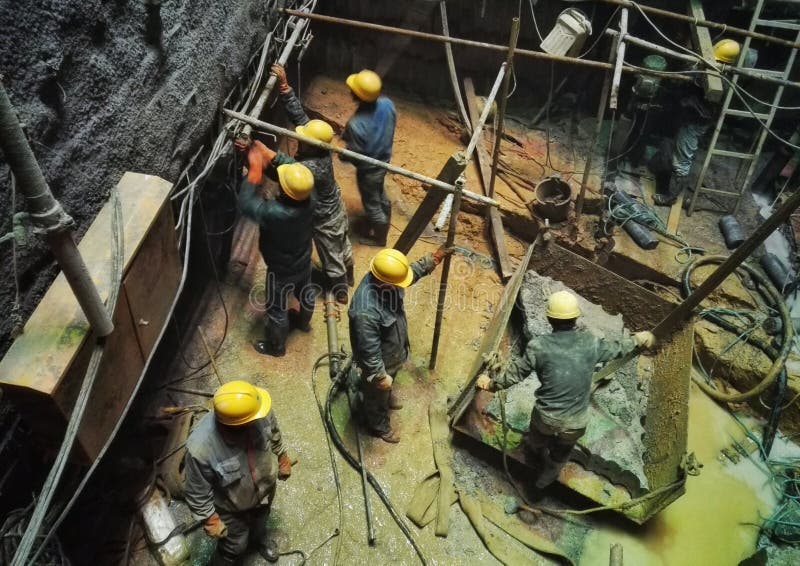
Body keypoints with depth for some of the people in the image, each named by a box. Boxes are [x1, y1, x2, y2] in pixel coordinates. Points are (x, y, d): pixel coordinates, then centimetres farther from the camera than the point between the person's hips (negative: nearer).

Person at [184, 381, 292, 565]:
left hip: (265, 487, 4)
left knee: (260, 520, 35)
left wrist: (282, 460, 8)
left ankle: (259, 537, 68)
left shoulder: (261, 414, -33)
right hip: (231, 508, -4)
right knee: (235, 546, 24)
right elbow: (197, 493, -23)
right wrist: (210, 520, -12)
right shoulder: (200, 448, -43)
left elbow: (275, 436, -7)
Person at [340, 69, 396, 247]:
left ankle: (379, 237, 41)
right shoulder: (387, 104, -19)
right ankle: (385, 219, 58)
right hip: (384, 160, 6)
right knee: (379, 194, 32)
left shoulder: (356, 125, -38)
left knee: (371, 203, 19)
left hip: (368, 169, -6)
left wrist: (340, 154, -3)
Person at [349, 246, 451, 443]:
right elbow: (369, 351, -33)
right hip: (379, 363, -7)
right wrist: (380, 376, -21)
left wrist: (433, 259, 0)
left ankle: (386, 397, 70)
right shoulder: (366, 312, -46)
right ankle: (378, 426, 53)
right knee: (377, 396, 25)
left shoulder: (383, 279, -21)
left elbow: (412, 271, 3)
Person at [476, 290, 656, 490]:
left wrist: (492, 384, 11)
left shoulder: (538, 346, -18)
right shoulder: (590, 343, -13)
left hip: (545, 417, 0)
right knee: (560, 455, 30)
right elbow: (616, 348, 7)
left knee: (538, 440, 37)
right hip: (575, 422, 0)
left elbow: (515, 373, -8)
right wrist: (637, 339, 28)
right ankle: (546, 478, 55)